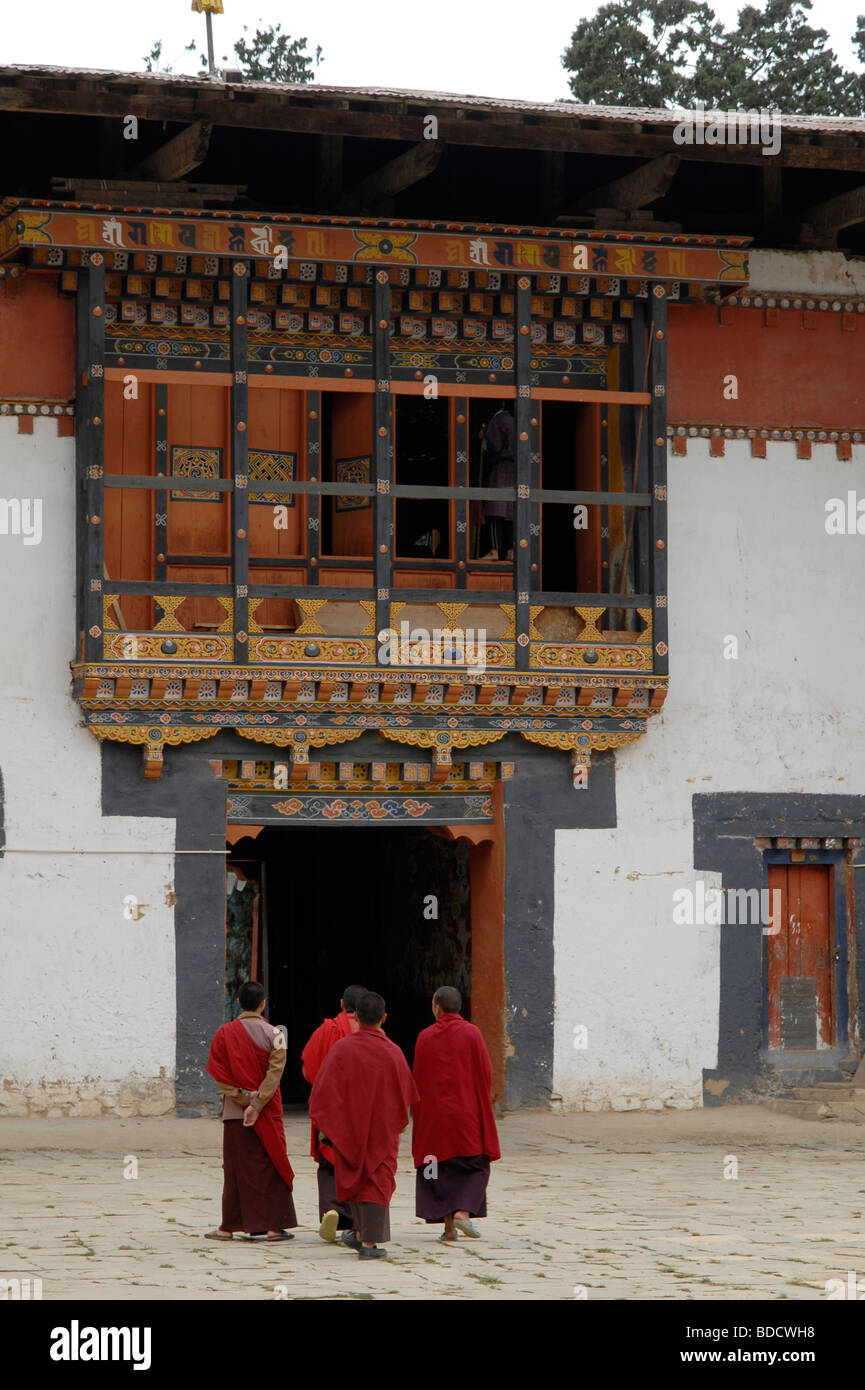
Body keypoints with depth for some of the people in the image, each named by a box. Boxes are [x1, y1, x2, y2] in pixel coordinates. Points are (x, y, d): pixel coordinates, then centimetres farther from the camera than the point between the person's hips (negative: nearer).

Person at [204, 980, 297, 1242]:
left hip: (235, 1111, 1)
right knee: (271, 1166, 4)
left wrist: (243, 1098, -7)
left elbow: (218, 1072, -6)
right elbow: (274, 1072, -13)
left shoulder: (224, 1033, -1)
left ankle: (229, 1227, 8)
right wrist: (257, 1105, -16)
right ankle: (273, 1225, 1)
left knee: (236, 1168, 7)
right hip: (268, 1113, -1)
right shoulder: (273, 1034, -4)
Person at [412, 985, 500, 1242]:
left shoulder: (425, 1038, -2)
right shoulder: (472, 1034, -5)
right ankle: (463, 1212, -11)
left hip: (433, 1113, 1)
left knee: (441, 1170, 8)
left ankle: (448, 1227, 2)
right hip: (467, 1113, -1)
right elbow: (485, 1074, -4)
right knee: (474, 1166, 9)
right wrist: (481, 1105, 10)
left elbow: (418, 1079, 2)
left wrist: (418, 1113, 12)